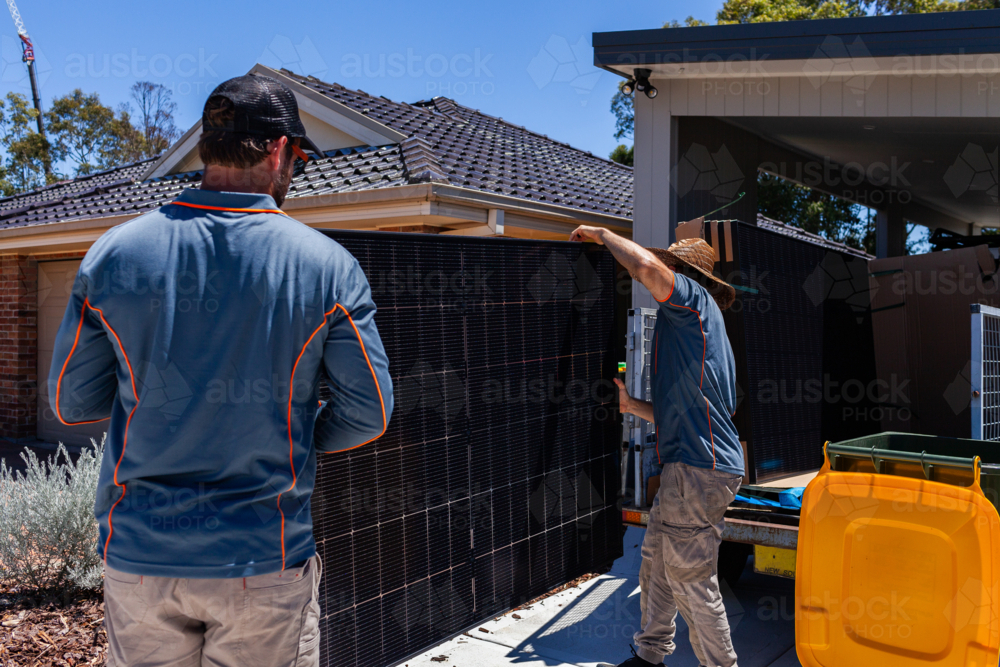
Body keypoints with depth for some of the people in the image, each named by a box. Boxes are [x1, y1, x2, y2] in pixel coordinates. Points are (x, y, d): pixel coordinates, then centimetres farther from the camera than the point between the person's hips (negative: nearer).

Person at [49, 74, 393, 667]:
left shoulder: (113, 253, -4)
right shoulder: (328, 264, -9)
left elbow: (72, 403, 4)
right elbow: (369, 412, -7)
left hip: (138, 556, 3)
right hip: (266, 561, -2)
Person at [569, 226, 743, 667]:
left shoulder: (695, 300, -5)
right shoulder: (696, 324, 22)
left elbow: (646, 265, -26)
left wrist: (601, 233, -9)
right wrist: (633, 406, 20)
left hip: (699, 469, -11)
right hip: (689, 466, 11)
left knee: (691, 579, -1)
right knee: (656, 563, 20)